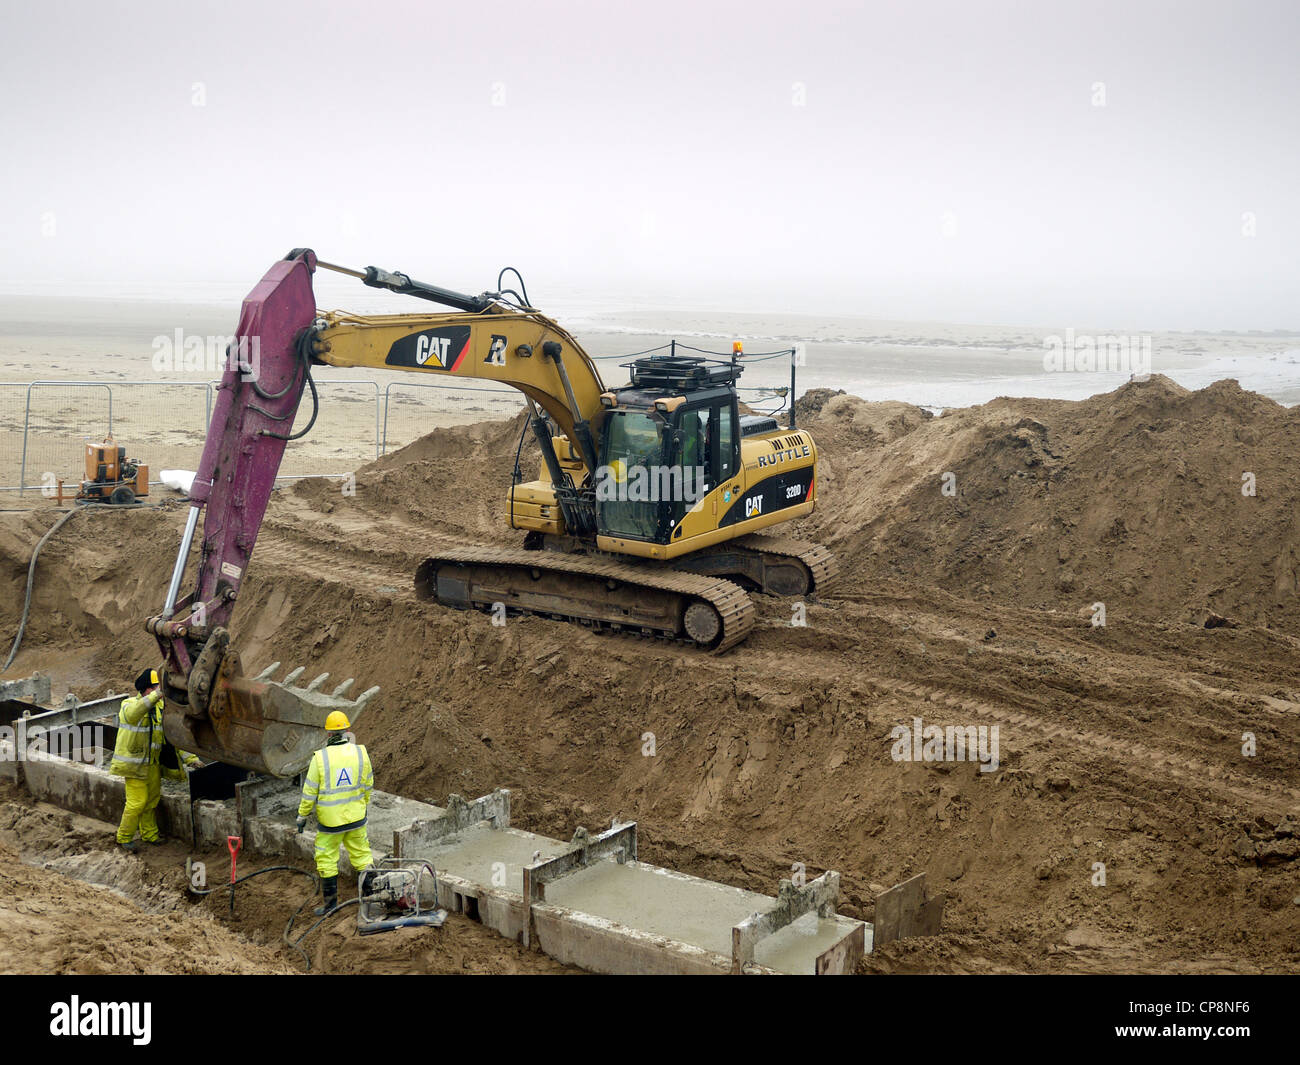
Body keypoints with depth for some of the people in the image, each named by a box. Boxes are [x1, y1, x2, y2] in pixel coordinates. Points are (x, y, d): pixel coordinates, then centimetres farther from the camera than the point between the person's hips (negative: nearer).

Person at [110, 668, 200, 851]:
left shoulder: (160, 707, 5)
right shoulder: (129, 705, -13)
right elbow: (133, 712, -40)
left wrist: (188, 757, 3)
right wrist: (156, 695, -54)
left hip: (153, 763, 6)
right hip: (134, 763, -6)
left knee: (152, 799, 14)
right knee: (137, 801, -7)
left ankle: (149, 834, 31)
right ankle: (124, 838, 10)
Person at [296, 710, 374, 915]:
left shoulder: (320, 758, -15)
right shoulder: (360, 753, -6)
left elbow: (309, 792, -9)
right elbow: (368, 785, 6)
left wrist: (302, 816, 3)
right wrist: (365, 805, 22)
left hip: (330, 820, -3)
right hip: (356, 817, 3)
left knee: (326, 860, 10)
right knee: (361, 854, 17)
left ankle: (331, 902, 18)